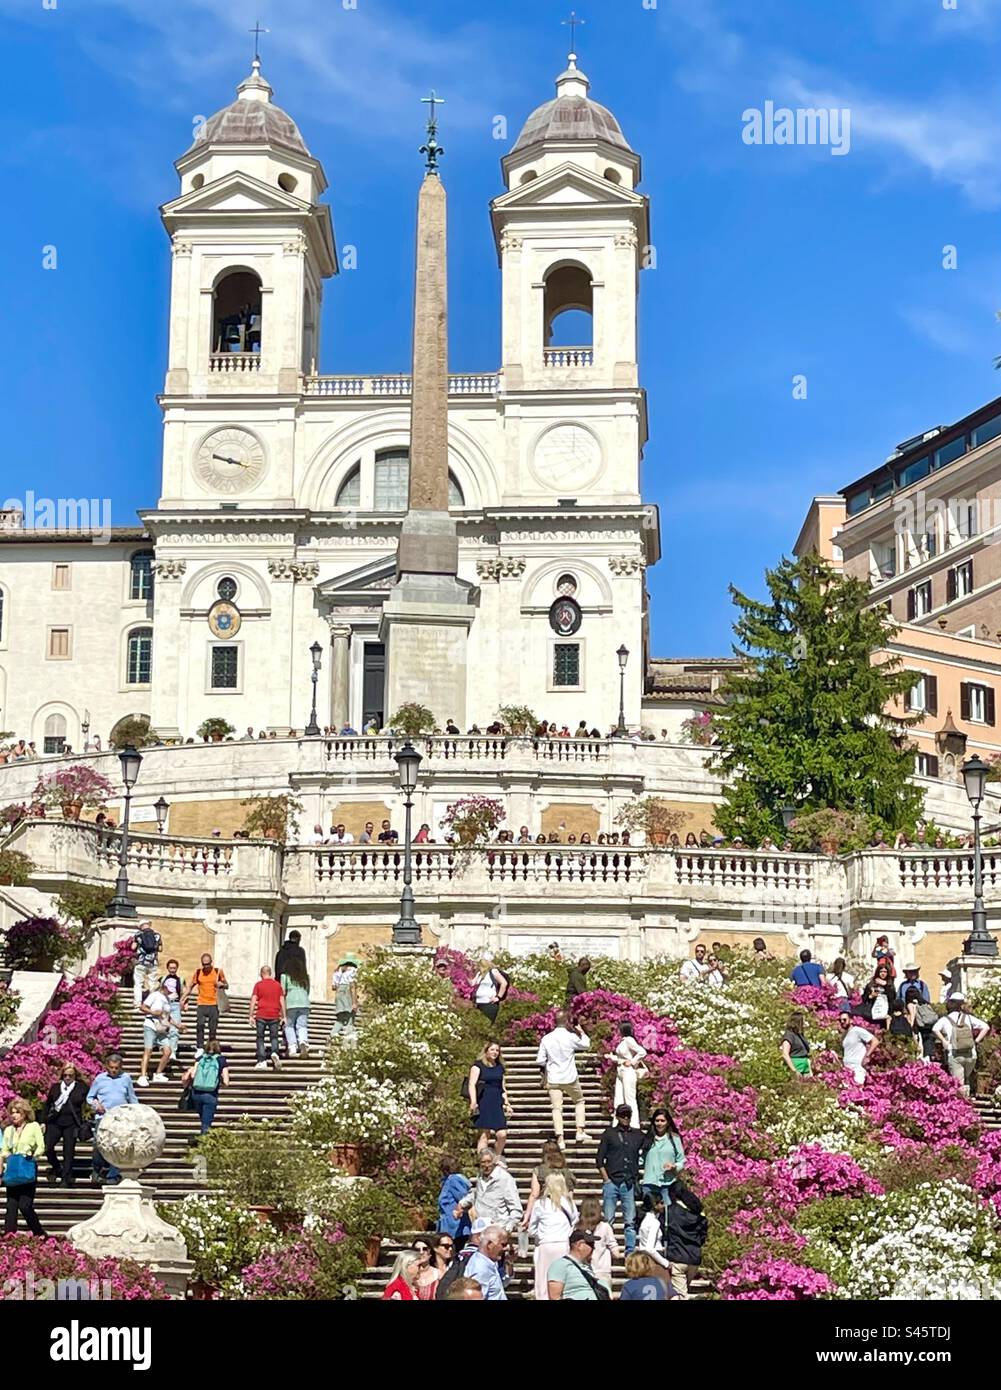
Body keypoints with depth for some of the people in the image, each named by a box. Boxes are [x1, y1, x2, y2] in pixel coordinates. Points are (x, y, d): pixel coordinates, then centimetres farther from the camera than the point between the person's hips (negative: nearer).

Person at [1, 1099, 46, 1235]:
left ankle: (39, 1234, -1)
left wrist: (32, 1156, -16)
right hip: (12, 1170, 4)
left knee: (25, 1205, -12)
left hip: (28, 1169, -4)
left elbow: (41, 1147, 0)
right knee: (11, 1206, -1)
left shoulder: (34, 1126, 4)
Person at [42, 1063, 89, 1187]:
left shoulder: (81, 1088, 5)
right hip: (55, 1122, 2)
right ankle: (56, 1168, 18)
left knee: (68, 1152, -2)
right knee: (47, 1147, -8)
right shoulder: (55, 1087, 10)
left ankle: (66, 1178, 6)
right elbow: (47, 1104, 15)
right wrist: (43, 1121, 12)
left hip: (71, 1124, -2)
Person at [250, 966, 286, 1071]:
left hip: (261, 1015, -2)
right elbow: (282, 1001, 6)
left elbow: (253, 1000, -3)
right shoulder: (277, 985, 8)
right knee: (274, 1037, 10)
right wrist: (283, 1016, 10)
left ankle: (262, 1061, -3)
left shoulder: (258, 984, 1)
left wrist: (251, 1016, -1)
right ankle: (274, 1053, -19)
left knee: (260, 1038, 6)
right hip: (274, 1015, 2)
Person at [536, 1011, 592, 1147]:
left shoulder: (546, 1039, -3)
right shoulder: (571, 1037, -11)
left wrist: (544, 1074, 18)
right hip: (570, 1078, -1)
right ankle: (580, 1131, 14)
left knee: (557, 1108, 2)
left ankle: (560, 1139, -7)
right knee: (579, 1101, 20)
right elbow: (586, 1045, 8)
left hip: (553, 1079, 1)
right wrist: (581, 1032, 23)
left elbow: (540, 1061, 0)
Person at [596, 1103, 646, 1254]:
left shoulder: (638, 1135, 12)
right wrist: (606, 1179, -4)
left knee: (630, 1222, 0)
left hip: (629, 1183, 2)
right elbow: (600, 1160, 5)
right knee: (607, 1220, -3)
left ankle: (630, 1251, 3)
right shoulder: (609, 1133, 6)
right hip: (612, 1182, -2)